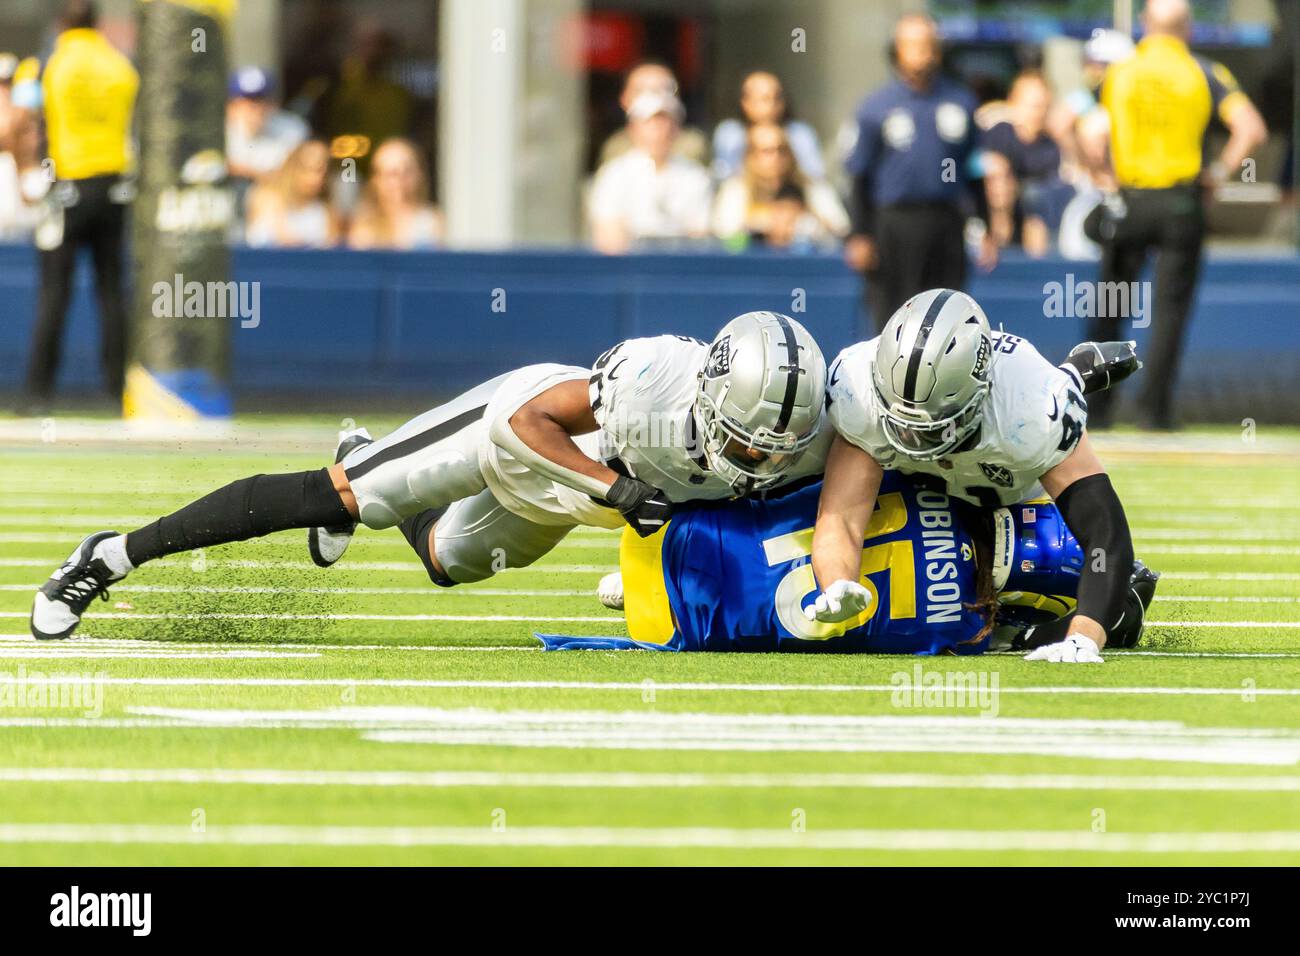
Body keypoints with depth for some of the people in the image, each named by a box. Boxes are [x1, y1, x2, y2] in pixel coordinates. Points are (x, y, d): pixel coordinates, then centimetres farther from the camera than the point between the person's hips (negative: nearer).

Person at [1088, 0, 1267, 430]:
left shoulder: (1118, 72, 2)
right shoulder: (1204, 73, -1)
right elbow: (1251, 128, -11)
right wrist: (1220, 172, 0)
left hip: (1126, 199, 1)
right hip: (1182, 202, -1)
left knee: (1109, 311, 10)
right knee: (1171, 309, 5)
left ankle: (1094, 406, 9)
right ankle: (1155, 408, 0)